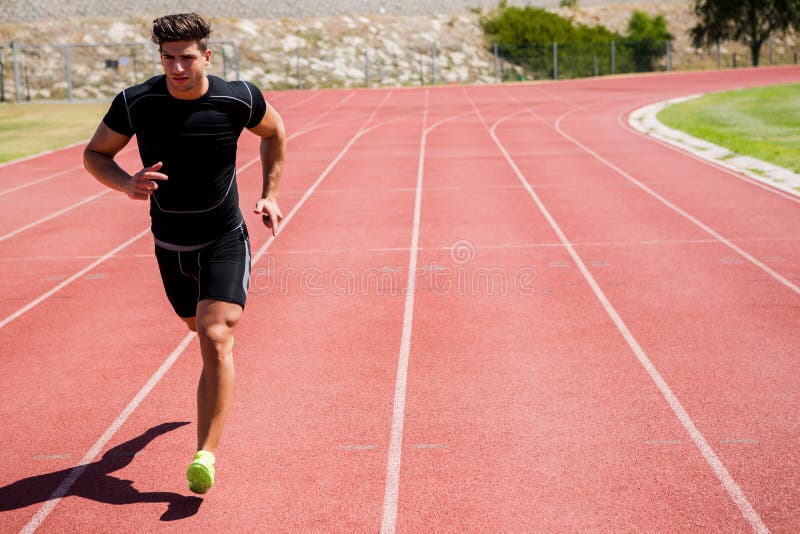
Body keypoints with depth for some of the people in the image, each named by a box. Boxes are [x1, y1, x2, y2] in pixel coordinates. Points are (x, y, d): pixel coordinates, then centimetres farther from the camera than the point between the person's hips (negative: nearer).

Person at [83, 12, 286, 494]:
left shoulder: (239, 99, -15)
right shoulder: (135, 103, -15)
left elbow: (275, 132, 7)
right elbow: (94, 154, -1)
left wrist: (271, 195, 2)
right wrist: (127, 184, -23)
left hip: (225, 241, -3)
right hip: (170, 243, 3)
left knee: (215, 339, -18)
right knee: (199, 325, 25)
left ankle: (207, 455, -14)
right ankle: (232, 315, 65)